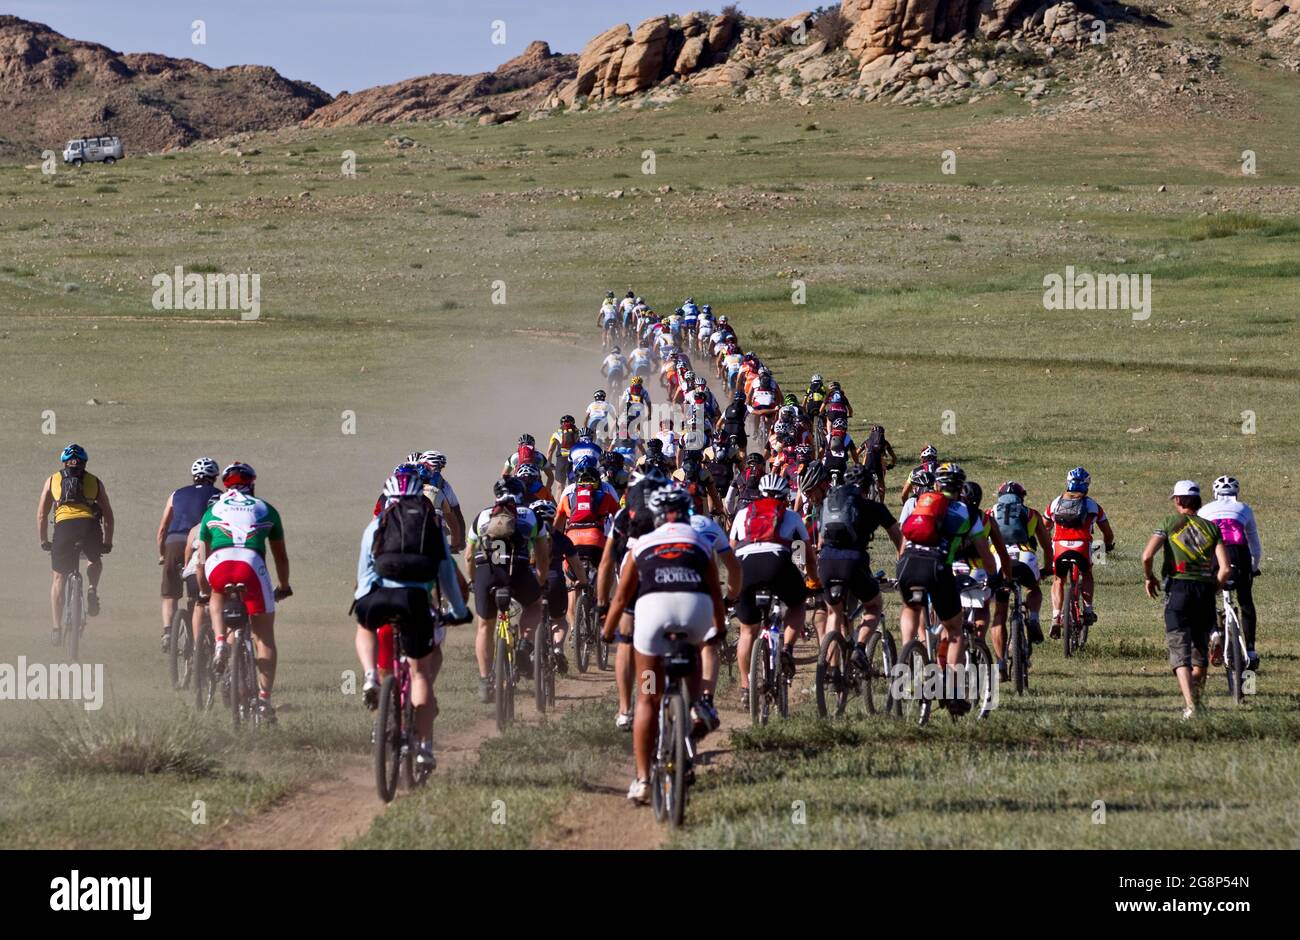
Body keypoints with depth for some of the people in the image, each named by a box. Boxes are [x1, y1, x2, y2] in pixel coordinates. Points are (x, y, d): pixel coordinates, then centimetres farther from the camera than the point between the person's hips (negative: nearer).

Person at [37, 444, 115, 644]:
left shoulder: (53, 480, 23)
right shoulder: (95, 481, 24)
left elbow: (41, 514, 18)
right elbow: (108, 514, 19)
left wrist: (43, 541, 24)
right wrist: (108, 542, 25)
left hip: (64, 526, 0)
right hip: (90, 524, 0)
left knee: (59, 578, 13)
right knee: (95, 561, 32)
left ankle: (57, 627, 7)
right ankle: (92, 590, 4)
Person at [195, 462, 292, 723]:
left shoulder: (213, 510, 30)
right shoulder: (266, 510, 29)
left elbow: (202, 558, 34)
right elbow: (281, 556, 36)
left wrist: (203, 592, 48)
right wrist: (283, 586, 51)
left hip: (218, 565, 1)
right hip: (252, 565, -1)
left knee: (217, 599, 37)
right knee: (265, 638, 10)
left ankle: (220, 641, 12)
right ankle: (264, 699, 2)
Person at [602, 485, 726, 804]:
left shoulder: (641, 545, 27)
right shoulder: (699, 543, 29)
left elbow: (621, 598, 30)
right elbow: (716, 594, 36)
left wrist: (607, 634, 45)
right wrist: (720, 629, 53)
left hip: (654, 606, -1)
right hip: (697, 609, 1)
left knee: (648, 699, 10)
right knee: (693, 653, 38)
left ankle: (642, 779, 7)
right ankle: (696, 703, 13)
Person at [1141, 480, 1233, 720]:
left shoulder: (1169, 523, 5)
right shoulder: (1211, 528, 11)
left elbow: (1147, 556, -10)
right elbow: (1226, 569, 0)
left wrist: (1149, 578, 9)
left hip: (1178, 589, -3)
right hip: (1205, 590, 3)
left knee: (1180, 651, -7)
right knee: (1201, 653, 19)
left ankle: (1189, 705, -21)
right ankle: (1195, 698, 28)